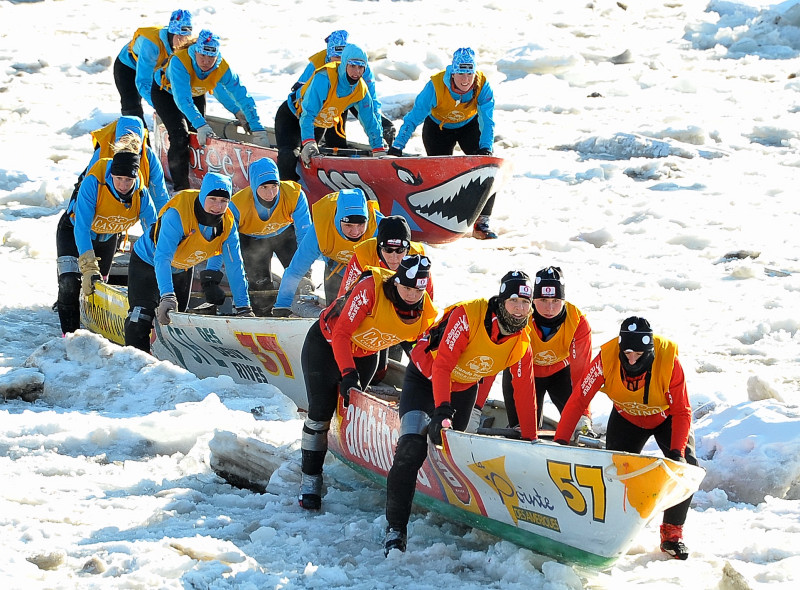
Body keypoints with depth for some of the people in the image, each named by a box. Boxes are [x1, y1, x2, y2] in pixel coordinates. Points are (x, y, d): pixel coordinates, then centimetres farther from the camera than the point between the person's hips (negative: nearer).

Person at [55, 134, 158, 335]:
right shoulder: (94, 182, -38)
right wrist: (89, 267, -45)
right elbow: (82, 227, -39)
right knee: (70, 283, -18)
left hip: (107, 238, 4)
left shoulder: (141, 193, -28)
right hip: (73, 231, -4)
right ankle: (69, 334, -10)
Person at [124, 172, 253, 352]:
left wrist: (244, 307, -18)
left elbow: (234, 266, -15)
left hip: (182, 269, 6)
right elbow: (162, 258, -44)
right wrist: (167, 296, -55)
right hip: (148, 262, -6)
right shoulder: (177, 214, -39)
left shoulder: (227, 224, -21)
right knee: (141, 317, -17)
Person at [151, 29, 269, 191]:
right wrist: (200, 125, -58)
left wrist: (258, 129, -32)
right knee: (180, 136, -19)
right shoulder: (180, 61, -42)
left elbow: (244, 98, -27)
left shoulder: (223, 68, -31)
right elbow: (182, 99, -49)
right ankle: (180, 187, -10)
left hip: (197, 93, 4)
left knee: (200, 138, 0)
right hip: (165, 92, -4)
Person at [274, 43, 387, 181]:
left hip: (320, 124, 7)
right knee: (288, 156, -23)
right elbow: (308, 113, -42)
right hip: (291, 116, -7)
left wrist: (379, 150, -8)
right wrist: (308, 143, -53)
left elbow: (370, 121, -5)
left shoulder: (361, 90, -17)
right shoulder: (324, 78, -37)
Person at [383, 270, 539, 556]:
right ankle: (395, 528, -17)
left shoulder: (521, 343, -13)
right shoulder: (468, 315, -30)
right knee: (412, 449, -20)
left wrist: (531, 441, -5)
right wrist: (442, 411, -43)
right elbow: (442, 364, -33)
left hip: (463, 389, 6)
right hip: (426, 379, -6)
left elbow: (525, 392, -5)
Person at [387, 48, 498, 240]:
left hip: (469, 125, 1)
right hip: (438, 127, -1)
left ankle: (482, 222, -8)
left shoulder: (482, 86, -28)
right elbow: (413, 118, -31)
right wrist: (397, 147, -37)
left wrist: (485, 148, -43)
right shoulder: (436, 86, -34)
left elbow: (487, 121, -27)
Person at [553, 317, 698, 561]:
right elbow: (578, 401, -26)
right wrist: (560, 442, -34)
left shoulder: (669, 361, -35)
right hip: (627, 419, 1)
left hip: (666, 418, -1)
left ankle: (672, 531, -4)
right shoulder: (606, 358, -32)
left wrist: (677, 452, -37)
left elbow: (682, 412, -25)